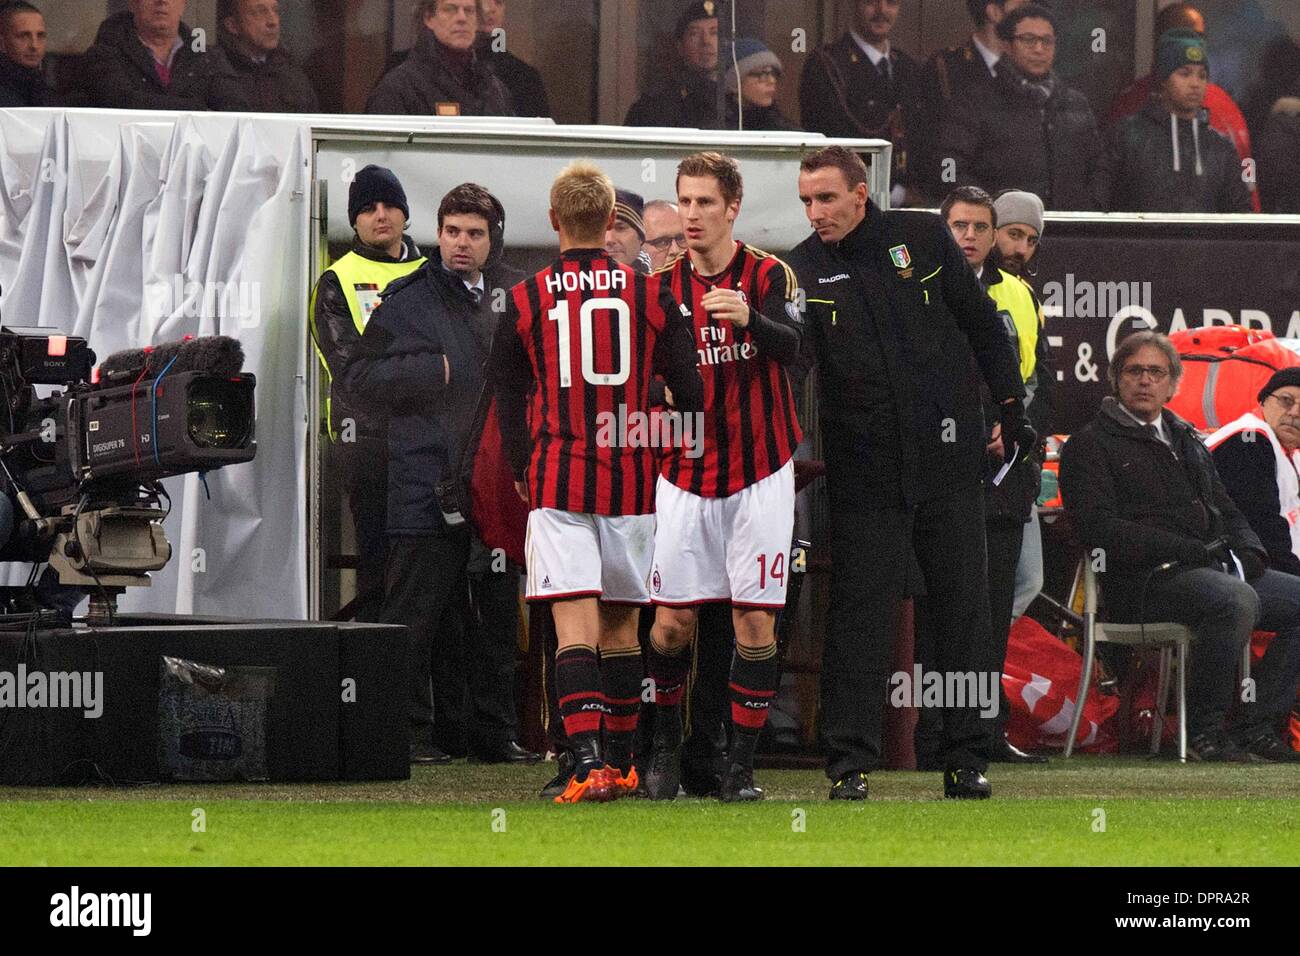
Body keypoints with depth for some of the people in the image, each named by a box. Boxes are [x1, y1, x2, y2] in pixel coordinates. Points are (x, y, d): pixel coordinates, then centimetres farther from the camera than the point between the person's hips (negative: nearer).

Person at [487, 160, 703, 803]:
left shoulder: (525, 300, 0)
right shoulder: (651, 294, 2)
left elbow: (507, 401, 8)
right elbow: (689, 394, 5)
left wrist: (523, 473, 24)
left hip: (556, 479, -2)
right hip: (632, 479, 2)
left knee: (574, 624, -9)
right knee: (620, 623, 15)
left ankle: (587, 763, -24)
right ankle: (621, 762, 23)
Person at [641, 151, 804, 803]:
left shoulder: (768, 275, -6)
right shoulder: (665, 286, 5)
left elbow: (791, 346, -25)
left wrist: (749, 318, -45)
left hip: (758, 475, -3)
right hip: (686, 475, 3)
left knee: (755, 620, -4)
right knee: (672, 620, -1)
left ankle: (742, 764, 3)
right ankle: (665, 744, 16)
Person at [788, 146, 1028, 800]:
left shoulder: (923, 238, 2)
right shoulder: (803, 269, 0)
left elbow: (981, 323, 10)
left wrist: (1011, 408, 10)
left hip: (948, 457, 1)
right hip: (863, 469, -1)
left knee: (961, 610, 4)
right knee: (860, 615, -3)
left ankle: (967, 758, 10)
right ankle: (851, 762, 0)